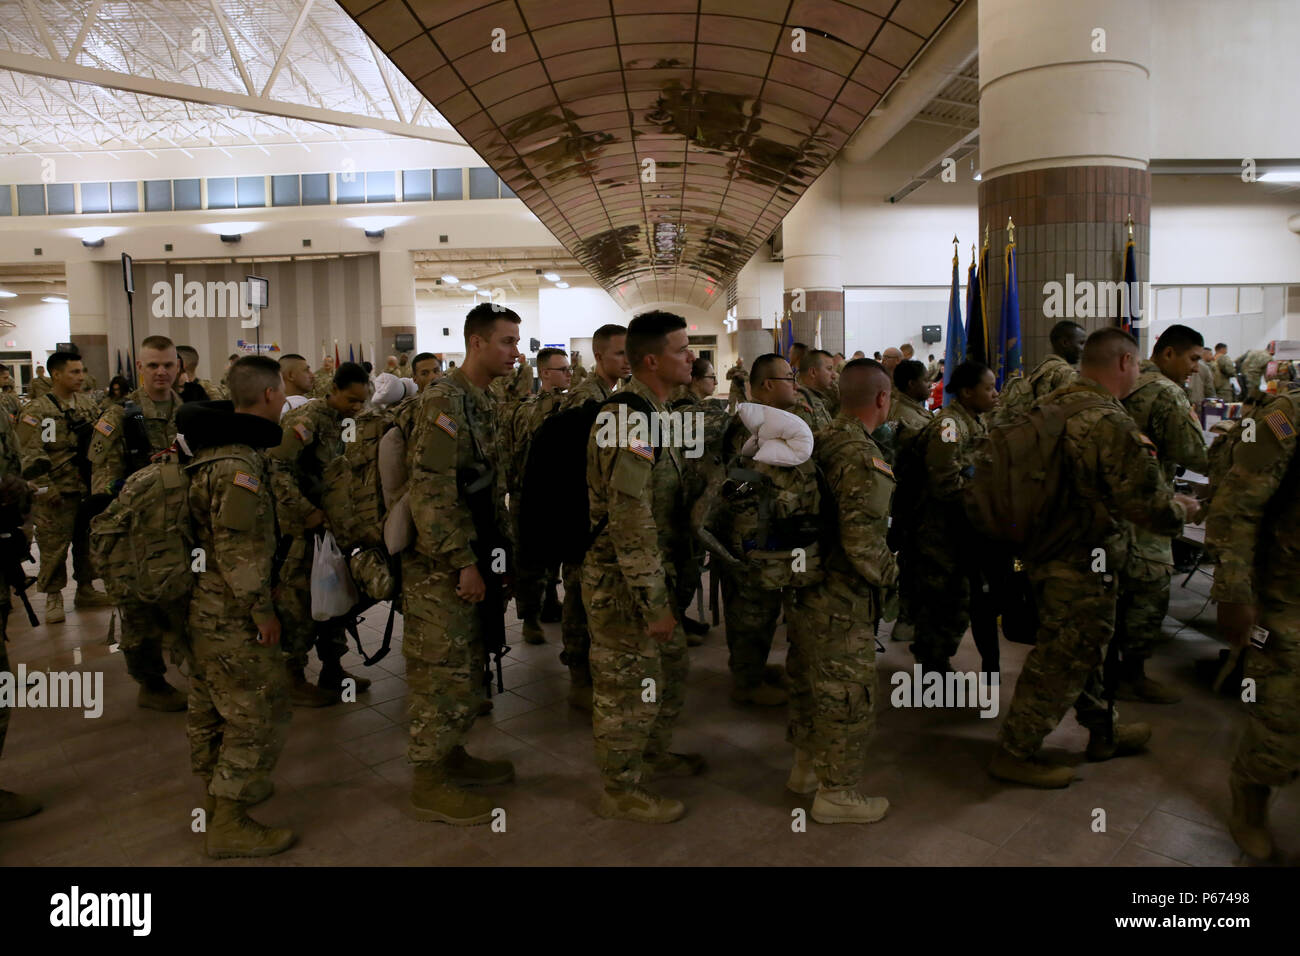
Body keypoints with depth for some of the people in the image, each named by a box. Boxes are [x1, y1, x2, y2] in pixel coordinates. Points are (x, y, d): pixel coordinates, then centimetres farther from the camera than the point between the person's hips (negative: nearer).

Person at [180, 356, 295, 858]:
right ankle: (228, 825, 9)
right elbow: (240, 548, -25)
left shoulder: (212, 445, 9)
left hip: (201, 603, 10)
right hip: (232, 614, -10)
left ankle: (219, 791, 39)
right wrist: (262, 609, -18)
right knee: (258, 713, -1)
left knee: (211, 706, 22)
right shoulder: (240, 462, -23)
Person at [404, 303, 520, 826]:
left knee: (467, 665, 18)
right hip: (440, 565, -9)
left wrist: (501, 546, 16)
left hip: (470, 558, 9)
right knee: (441, 670, 0)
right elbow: (431, 491, -23)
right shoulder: (444, 401, -17)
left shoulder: (481, 402, 14)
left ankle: (452, 755, 34)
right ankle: (429, 783, 13)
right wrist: (463, 562, -22)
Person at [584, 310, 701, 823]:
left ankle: (654, 754, 43)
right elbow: (631, 523, -27)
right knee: (630, 685, 4)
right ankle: (620, 790, 23)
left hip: (654, 571, 10)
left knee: (671, 667, 23)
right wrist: (654, 604, -23)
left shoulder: (652, 411, 11)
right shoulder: (630, 420, -24)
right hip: (623, 579, -10)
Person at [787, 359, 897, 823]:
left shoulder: (819, 440, 3)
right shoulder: (865, 459, -23)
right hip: (841, 599, -9)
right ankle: (836, 794, 21)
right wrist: (889, 573, -10)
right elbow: (863, 542, -27)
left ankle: (806, 766, 40)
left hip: (802, 587, 9)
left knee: (808, 679, 22)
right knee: (848, 694, 7)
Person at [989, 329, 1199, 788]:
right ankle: (1015, 753, 18)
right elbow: (1151, 505, -22)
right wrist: (1182, 508, 0)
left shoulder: (1053, 404, 4)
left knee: (1082, 648, 25)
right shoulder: (1110, 423, -24)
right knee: (1060, 662, 6)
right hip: (1082, 566, -9)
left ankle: (1104, 731, 44)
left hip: (1043, 554, 9)